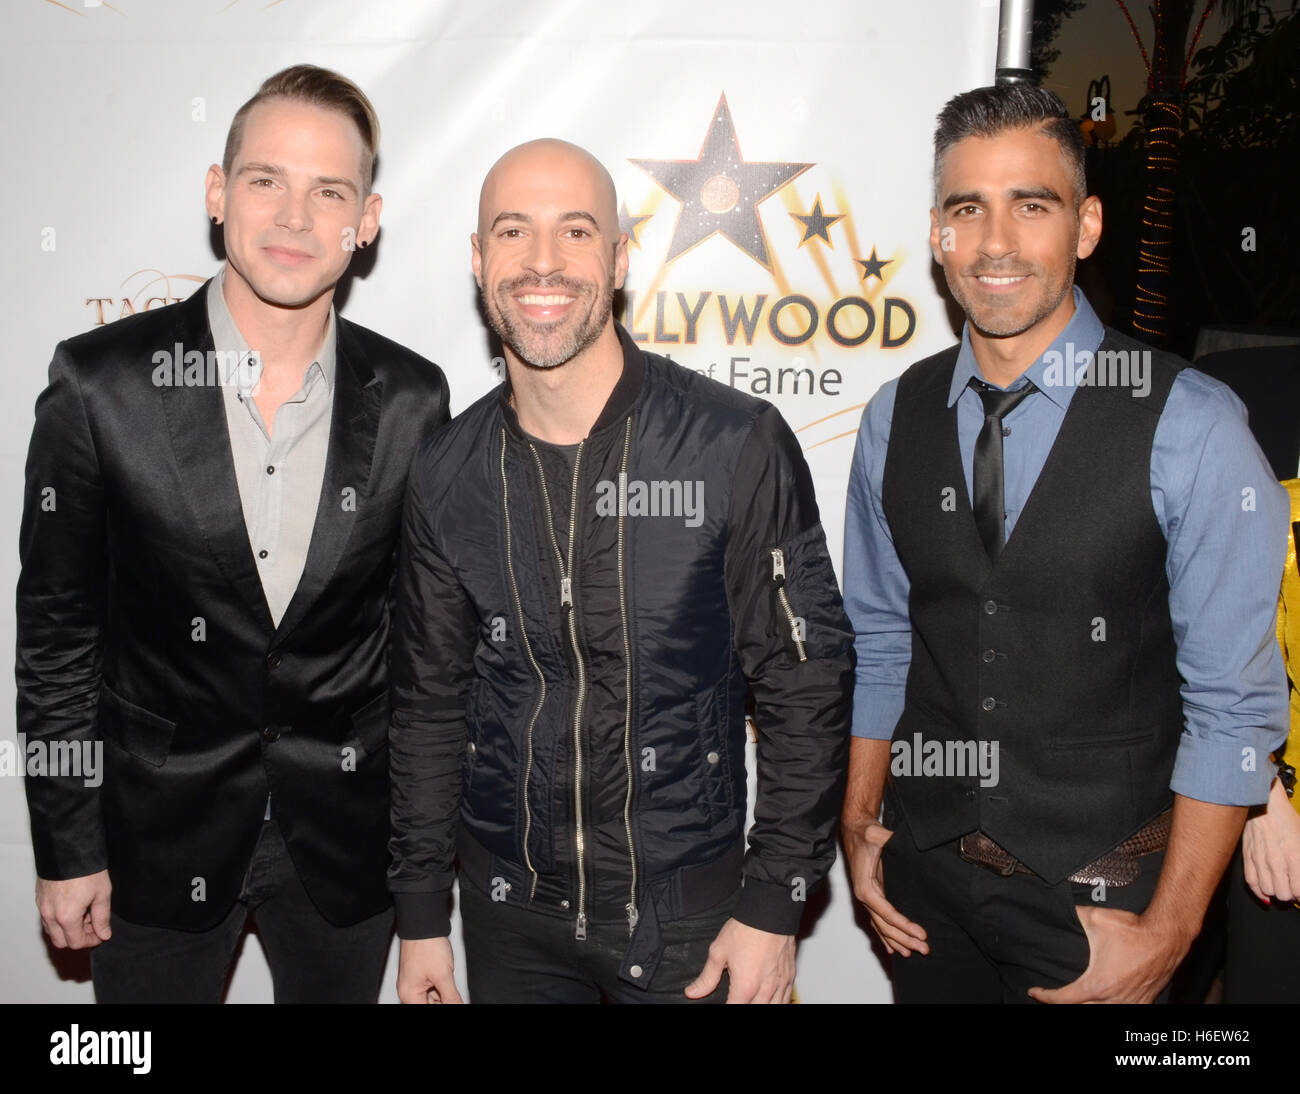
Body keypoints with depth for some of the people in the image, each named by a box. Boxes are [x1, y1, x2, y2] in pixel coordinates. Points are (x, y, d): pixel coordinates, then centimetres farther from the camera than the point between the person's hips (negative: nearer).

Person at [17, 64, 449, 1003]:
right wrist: (68, 847, -3)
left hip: (345, 843, 2)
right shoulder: (102, 381, -12)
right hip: (158, 837, -1)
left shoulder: (412, 397, -7)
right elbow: (55, 630, -5)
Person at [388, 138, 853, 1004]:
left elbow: (809, 685, -9)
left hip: (687, 909, -2)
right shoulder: (448, 475, -3)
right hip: (507, 908, 3)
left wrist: (774, 903, -10)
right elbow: (429, 704, 5)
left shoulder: (738, 445, -13)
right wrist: (420, 917, 7)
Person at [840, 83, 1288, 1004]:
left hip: (1101, 893, -3)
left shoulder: (1190, 428, -14)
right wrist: (860, 825, 3)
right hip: (926, 874, 3)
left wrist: (1164, 936, -12)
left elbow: (1233, 704, -12)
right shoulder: (895, 420, -1)